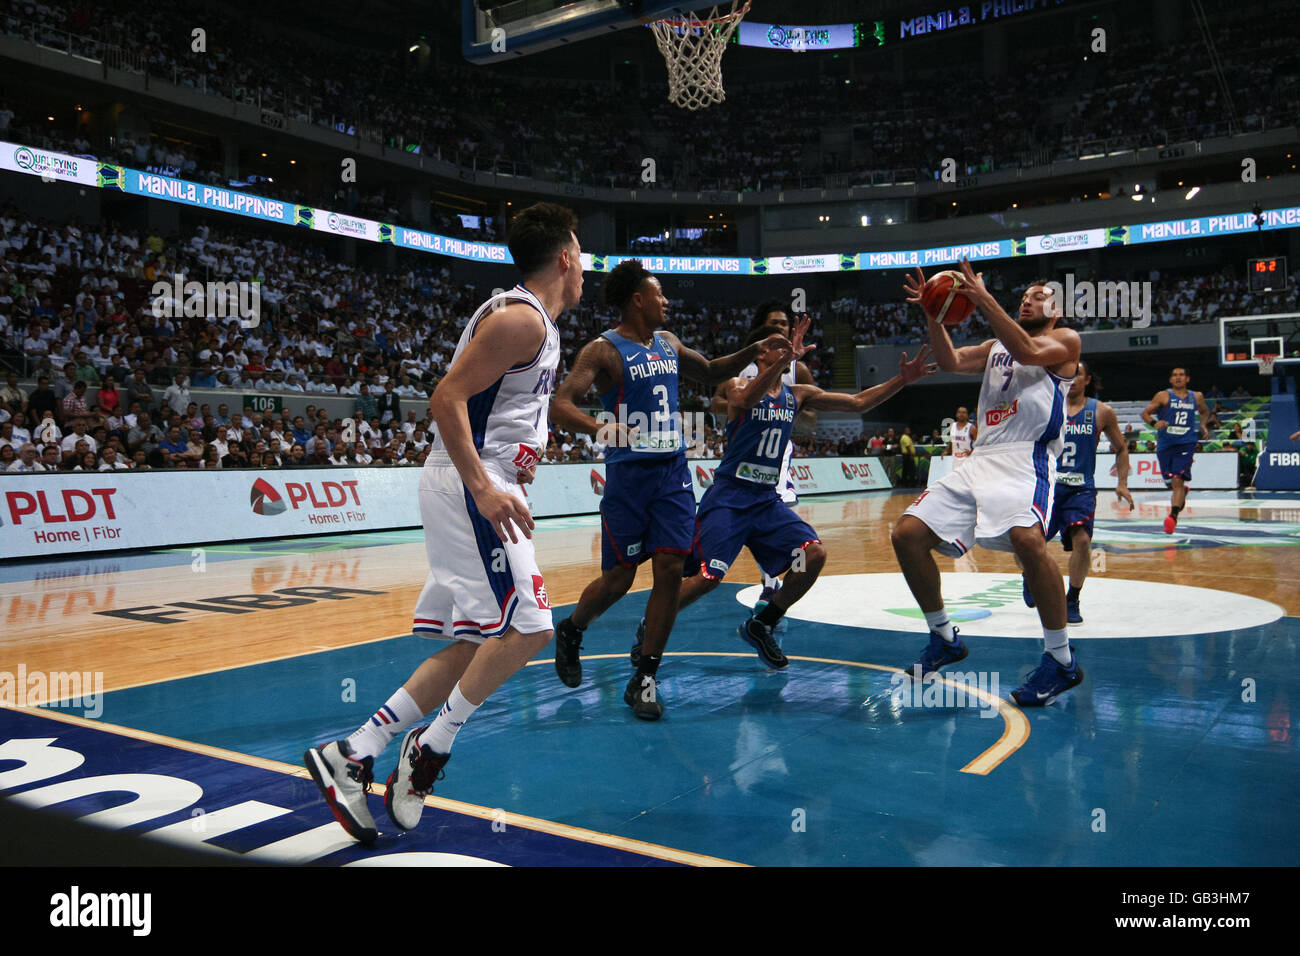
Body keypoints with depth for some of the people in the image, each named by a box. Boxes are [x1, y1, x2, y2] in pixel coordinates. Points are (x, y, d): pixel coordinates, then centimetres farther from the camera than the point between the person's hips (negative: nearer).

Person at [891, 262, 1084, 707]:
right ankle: (944, 639, 10)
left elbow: (1028, 351, -11)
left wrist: (985, 300, -15)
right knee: (907, 534, -5)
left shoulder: (1066, 340, 10)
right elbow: (951, 361, 12)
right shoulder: (996, 346, 28)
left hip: (1027, 458, -7)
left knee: (1027, 538, -34)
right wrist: (932, 314, 0)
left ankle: (1061, 659, -19)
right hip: (980, 461, 7)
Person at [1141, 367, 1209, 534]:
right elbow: (1145, 413, 1)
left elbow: (1204, 412, 31)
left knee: (1178, 481, -17)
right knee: (1171, 484, 9)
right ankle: (1183, 492, 44)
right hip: (1165, 445, 0)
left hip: (1186, 444, 0)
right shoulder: (1163, 396, 2)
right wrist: (1154, 423, -19)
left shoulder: (1197, 397, 12)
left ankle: (1173, 516, -20)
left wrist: (1203, 426, 13)